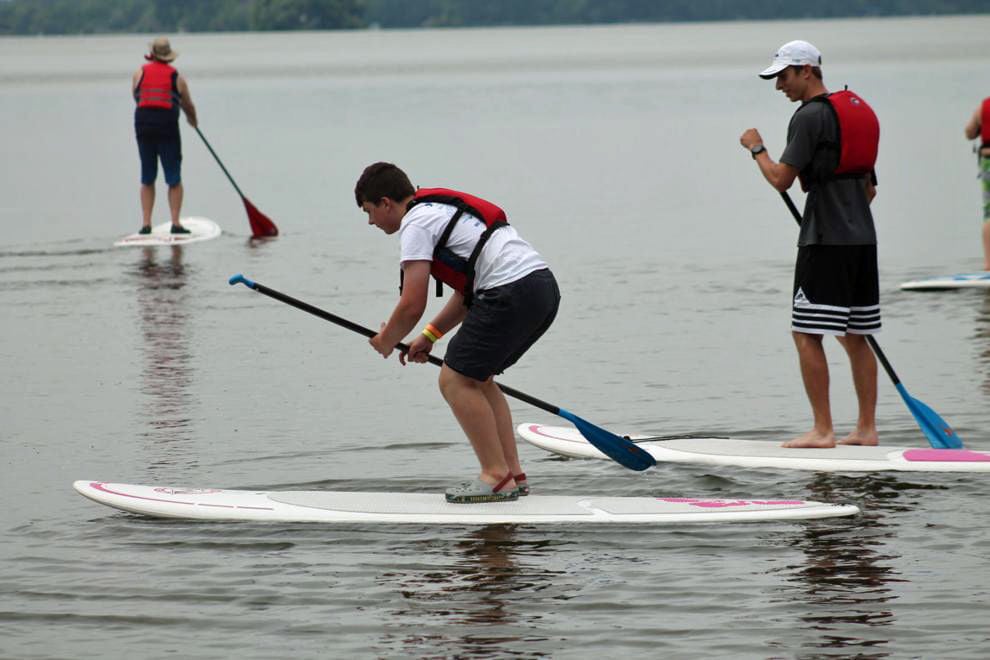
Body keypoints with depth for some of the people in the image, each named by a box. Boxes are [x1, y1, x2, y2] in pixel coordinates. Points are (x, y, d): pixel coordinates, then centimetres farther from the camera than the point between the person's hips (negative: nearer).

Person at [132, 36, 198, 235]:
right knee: (174, 179, 4)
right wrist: (193, 121, 37)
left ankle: (146, 223, 7)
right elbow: (188, 106, 17)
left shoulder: (140, 73, 7)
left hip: (143, 124, 2)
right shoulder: (177, 77, 5)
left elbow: (136, 98, 16)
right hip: (168, 127, -2)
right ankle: (175, 223, -3)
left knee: (147, 180, 11)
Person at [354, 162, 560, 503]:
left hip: (512, 293, -10)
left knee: (456, 382, -3)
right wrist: (430, 336, 29)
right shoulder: (441, 209, 27)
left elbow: (412, 305, -7)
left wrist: (385, 342, 11)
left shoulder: (416, 223, -3)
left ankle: (497, 476, -4)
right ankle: (513, 473, 16)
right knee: (476, 379, 20)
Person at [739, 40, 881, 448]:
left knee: (807, 334, -5)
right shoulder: (857, 111, 16)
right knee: (854, 335, 13)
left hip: (825, 240, -9)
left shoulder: (811, 116, -11)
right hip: (863, 239, 9)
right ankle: (866, 427, 14)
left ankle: (822, 430, -9)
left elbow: (781, 180, -15)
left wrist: (756, 147, 1)